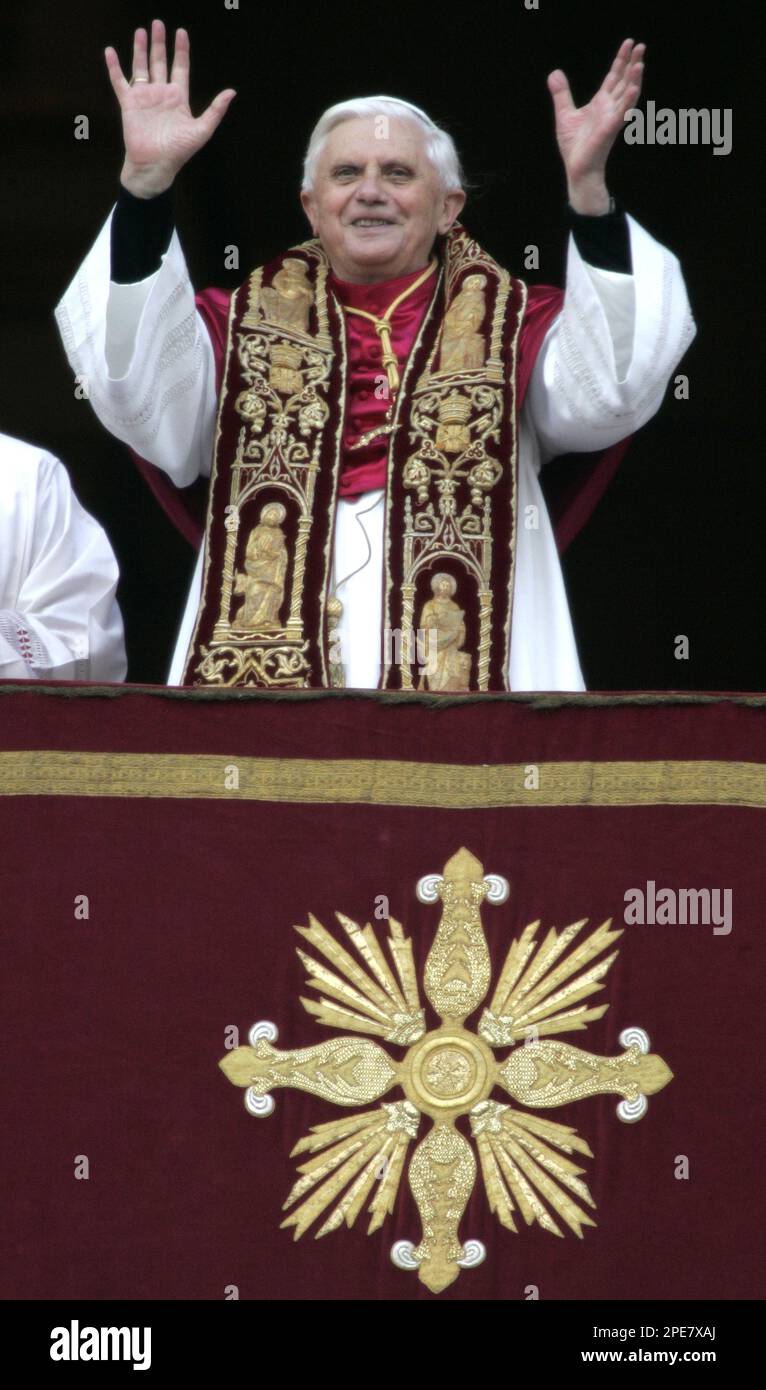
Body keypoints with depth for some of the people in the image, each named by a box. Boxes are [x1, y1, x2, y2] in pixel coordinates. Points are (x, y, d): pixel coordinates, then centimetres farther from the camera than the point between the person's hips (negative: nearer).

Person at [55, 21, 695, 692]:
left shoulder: (511, 327, 11)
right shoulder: (246, 328, 14)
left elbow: (608, 391, -8)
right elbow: (136, 391, -3)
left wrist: (587, 187, -17)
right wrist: (147, 179, -11)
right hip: (260, 678, 1)